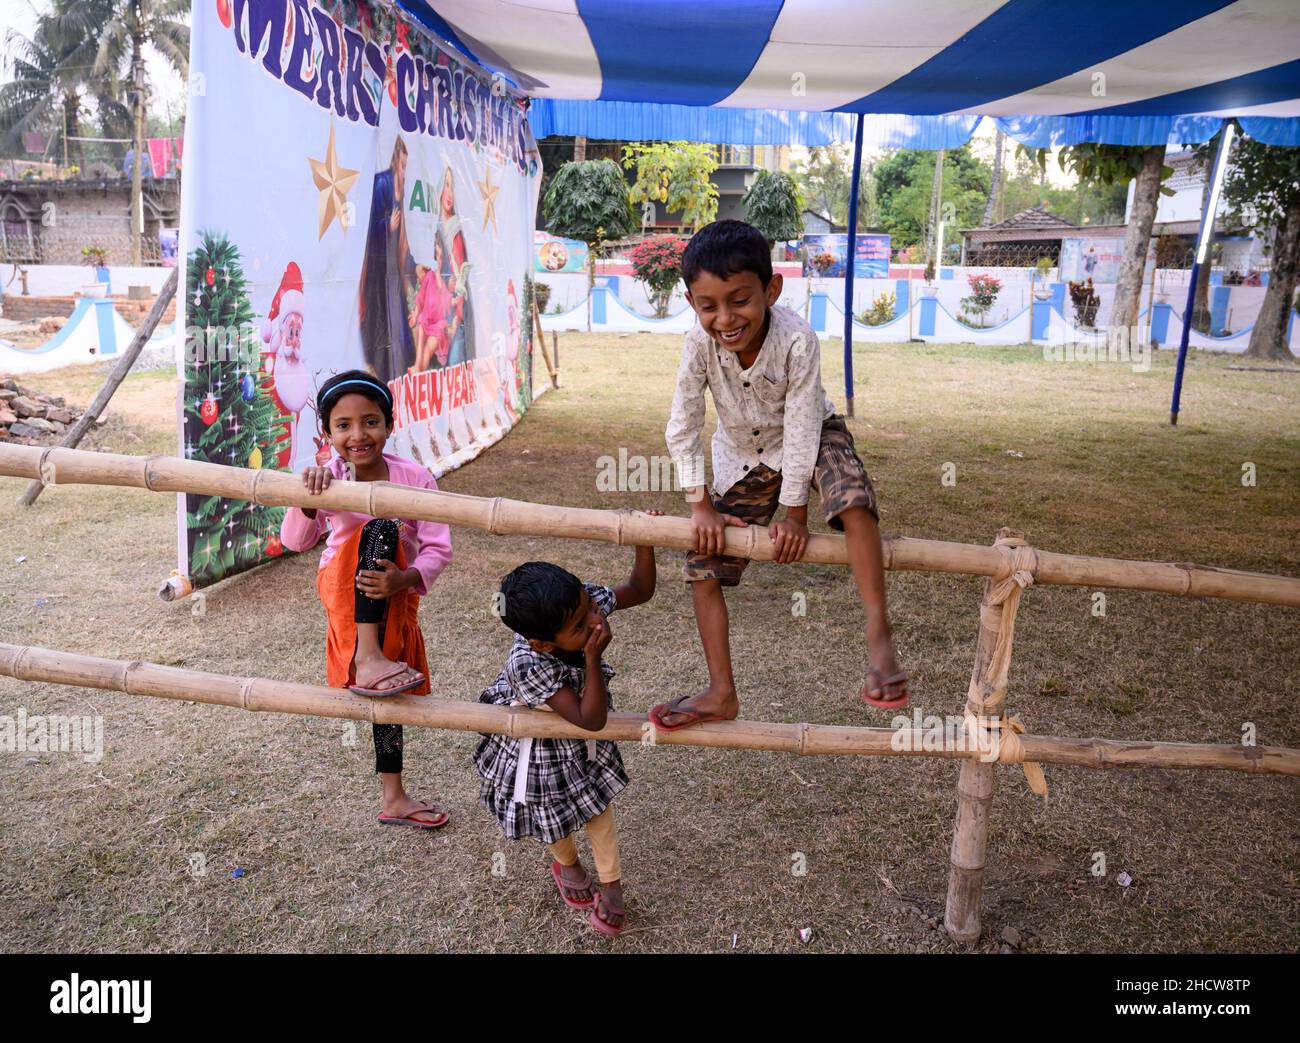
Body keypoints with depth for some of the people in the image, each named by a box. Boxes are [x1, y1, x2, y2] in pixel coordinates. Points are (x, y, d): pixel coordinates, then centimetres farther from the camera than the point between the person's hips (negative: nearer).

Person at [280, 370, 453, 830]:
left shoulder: (415, 478, -18)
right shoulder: (329, 480, -17)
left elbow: (438, 547, -17)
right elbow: (294, 541, -27)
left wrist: (405, 579, -35)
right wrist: (308, 499, -46)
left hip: (393, 598, 2)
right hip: (343, 586, -2)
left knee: (389, 693, 13)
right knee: (378, 530, -33)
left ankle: (394, 799, 32)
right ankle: (368, 660, -32)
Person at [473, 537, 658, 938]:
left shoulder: (582, 600, -33)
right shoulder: (529, 665, -46)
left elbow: (640, 589, -17)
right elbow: (591, 720, -42)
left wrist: (644, 542, -33)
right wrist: (593, 657, -48)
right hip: (542, 750, -4)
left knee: (596, 804, 19)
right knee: (554, 818, 23)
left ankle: (611, 883, 42)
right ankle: (568, 866, 56)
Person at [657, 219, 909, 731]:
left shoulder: (797, 340, -34)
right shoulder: (700, 342, -26)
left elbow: (801, 428, -27)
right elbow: (683, 427, -17)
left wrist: (794, 511, -21)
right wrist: (700, 505, -14)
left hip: (812, 437, -3)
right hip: (742, 454, 3)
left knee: (853, 498, -36)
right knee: (703, 562, -1)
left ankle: (878, 632, -26)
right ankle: (721, 693, 8)